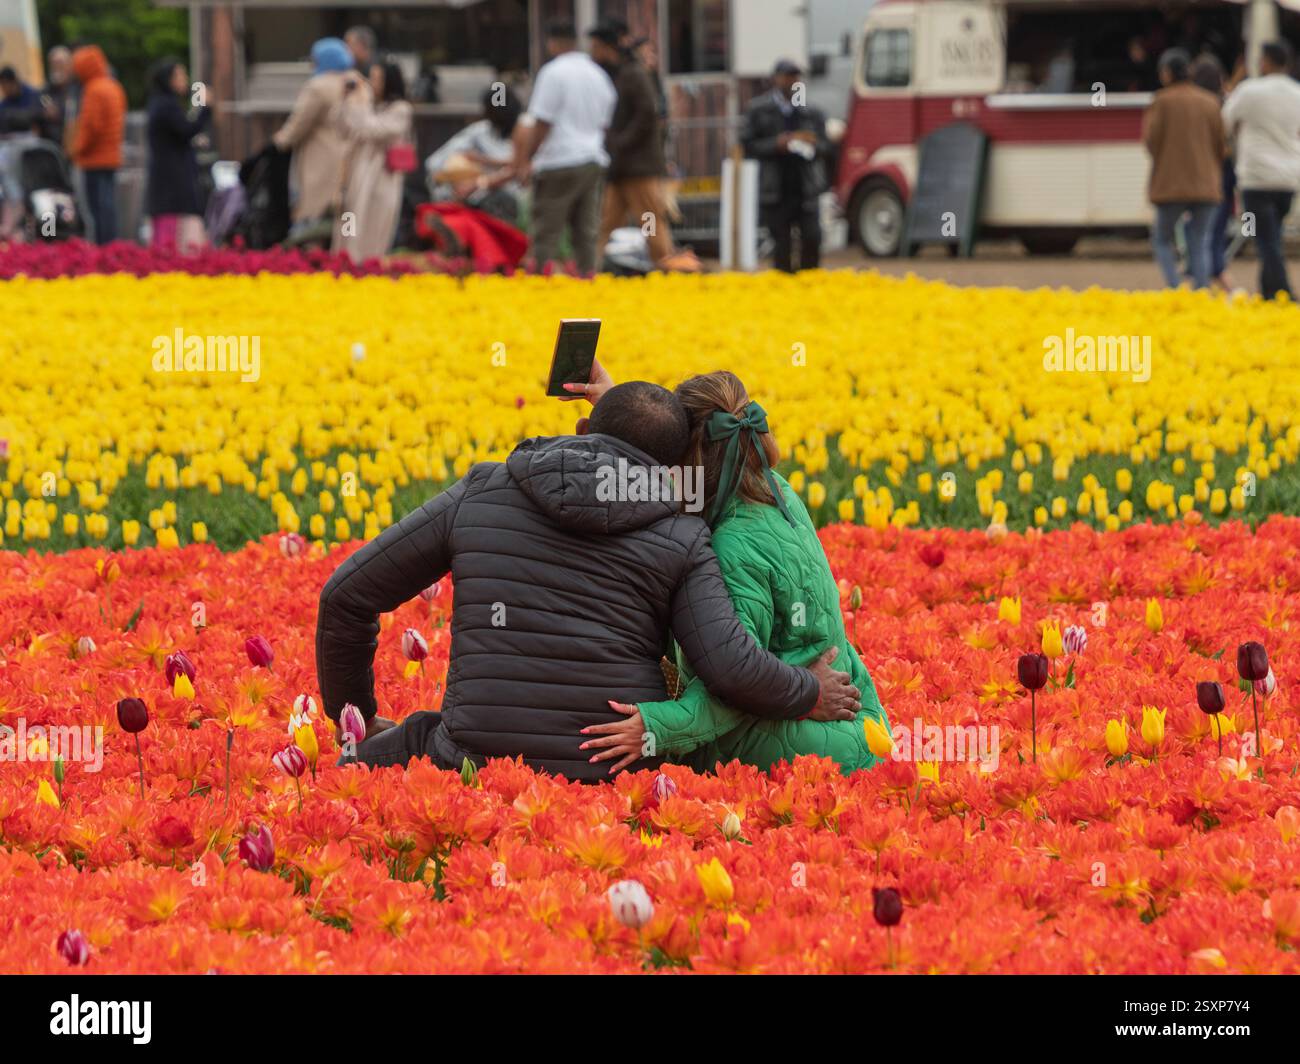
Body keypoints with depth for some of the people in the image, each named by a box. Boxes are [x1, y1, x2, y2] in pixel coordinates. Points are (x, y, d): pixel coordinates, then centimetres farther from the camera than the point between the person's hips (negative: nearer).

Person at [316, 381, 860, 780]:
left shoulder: (480, 493, 8)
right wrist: (809, 693, 11)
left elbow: (347, 595, 10)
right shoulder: (680, 538, 4)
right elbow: (729, 665, -10)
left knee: (359, 767, 29)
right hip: (619, 774, 0)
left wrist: (353, 712, 24)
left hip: (484, 765, 0)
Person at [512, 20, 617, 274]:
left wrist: (525, 160, -7)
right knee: (586, 233, 7)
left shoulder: (554, 72, -9)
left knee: (547, 234, -4)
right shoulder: (599, 75, 13)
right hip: (594, 162, 7)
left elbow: (542, 123, -12)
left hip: (559, 163, -7)